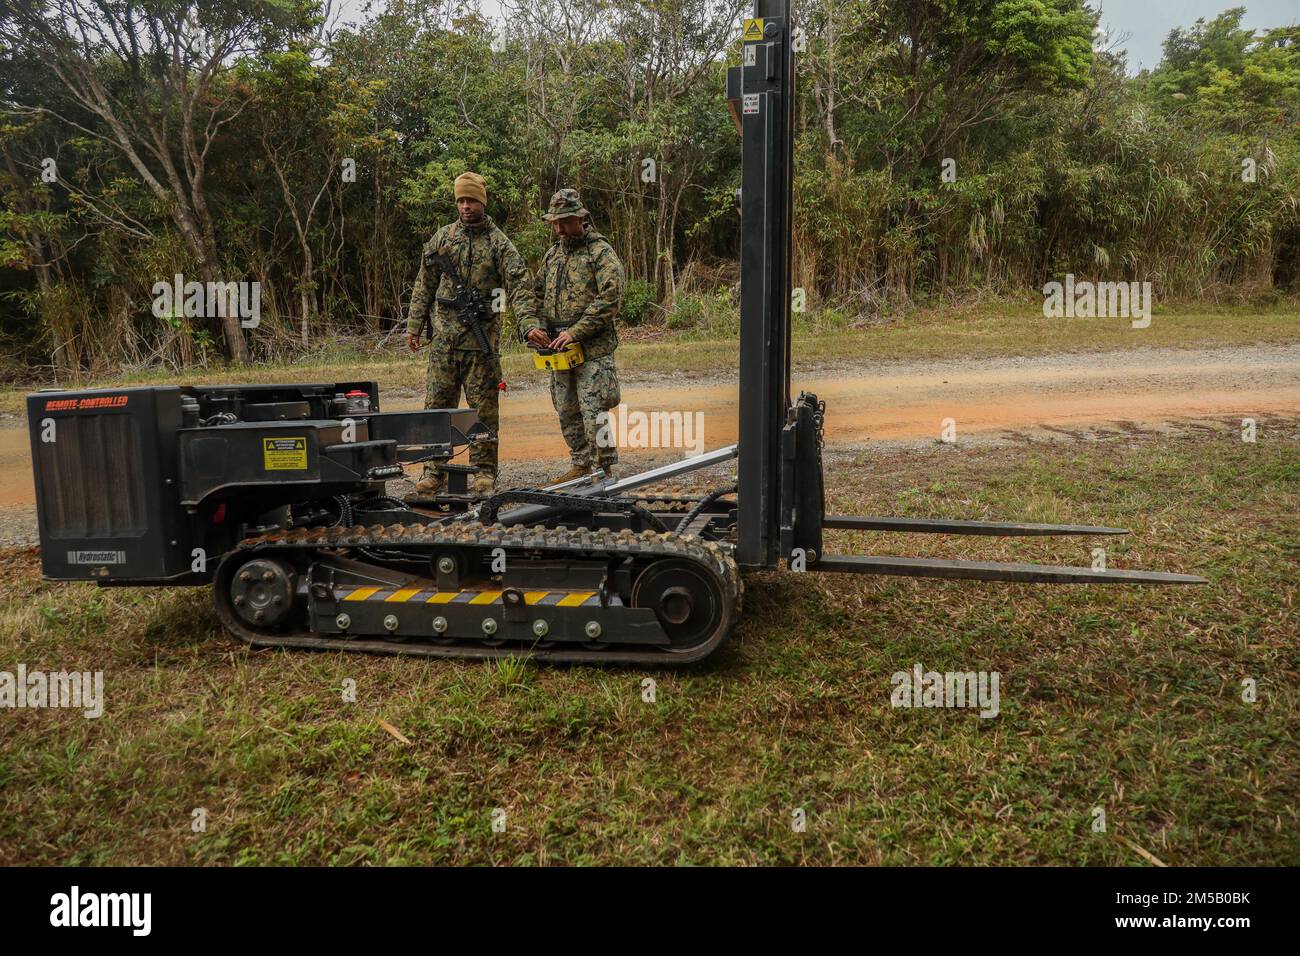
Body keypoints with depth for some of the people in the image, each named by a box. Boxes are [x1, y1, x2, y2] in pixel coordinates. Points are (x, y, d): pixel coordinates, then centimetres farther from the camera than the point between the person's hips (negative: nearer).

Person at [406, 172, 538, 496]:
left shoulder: (498, 242, 1)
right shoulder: (443, 237, 10)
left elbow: (519, 285, -9)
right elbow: (424, 284, 14)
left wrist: (531, 323, -23)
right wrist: (414, 325, 9)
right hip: (443, 338, 3)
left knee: (484, 408, 2)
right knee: (437, 405, 3)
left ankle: (484, 474, 10)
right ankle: (435, 472, 11)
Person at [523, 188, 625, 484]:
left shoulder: (601, 252, -6)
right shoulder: (552, 254, 16)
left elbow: (610, 299, -16)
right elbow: (535, 294, 19)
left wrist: (575, 331, -20)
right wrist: (531, 326, -1)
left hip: (593, 348, -7)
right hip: (559, 348, 7)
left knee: (593, 412, -10)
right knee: (567, 413, 12)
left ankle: (606, 471, -2)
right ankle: (581, 466, 23)